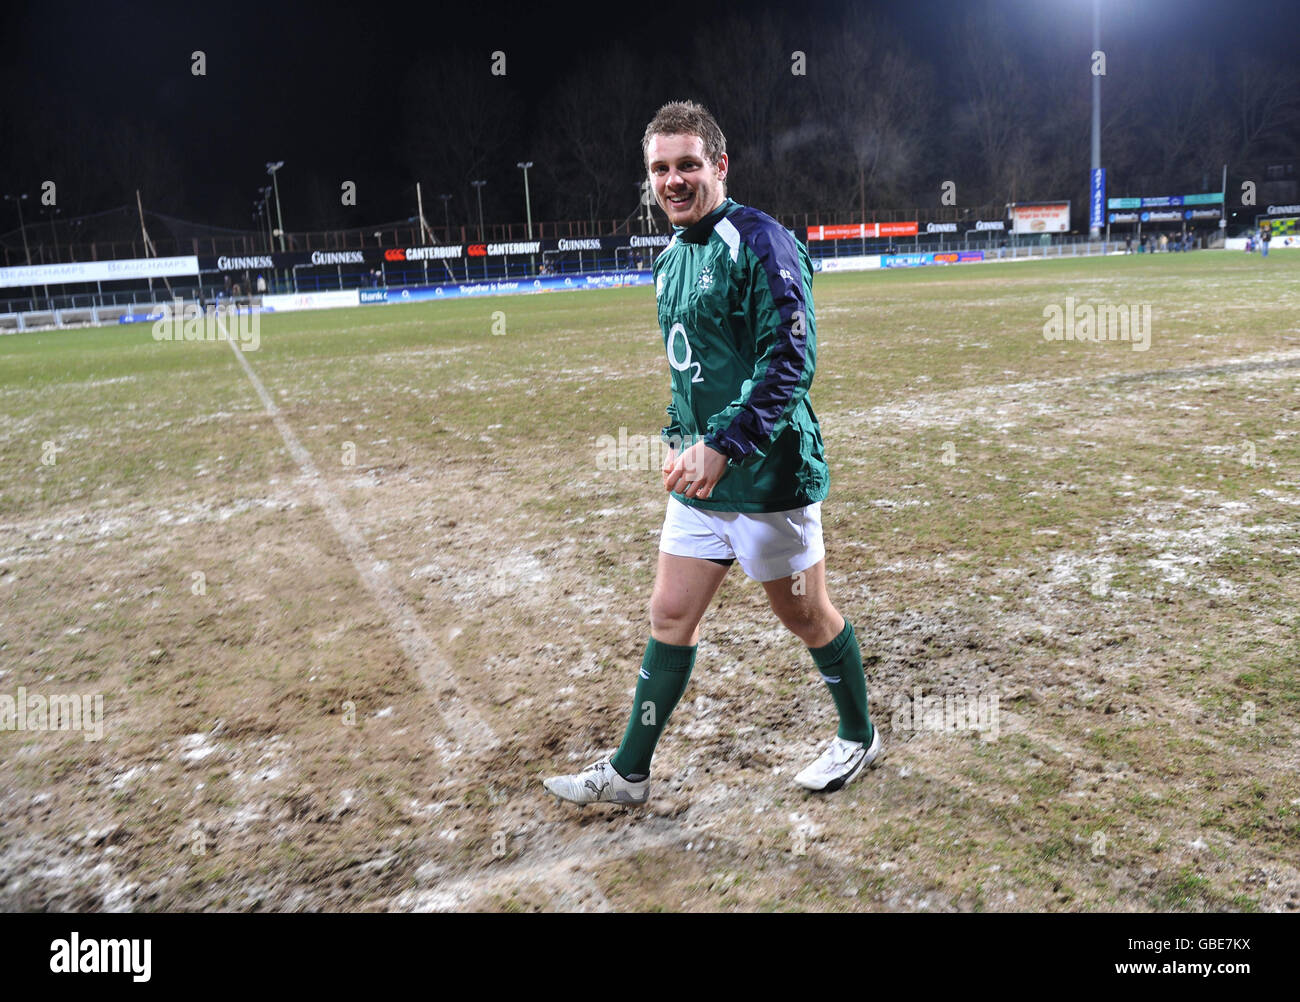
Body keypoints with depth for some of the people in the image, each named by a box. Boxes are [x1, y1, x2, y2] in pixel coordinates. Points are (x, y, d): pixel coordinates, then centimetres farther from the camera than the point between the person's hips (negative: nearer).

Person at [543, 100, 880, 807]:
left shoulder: (757, 241, -14)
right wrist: (679, 439, 14)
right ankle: (628, 773, 22)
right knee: (670, 617, 11)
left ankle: (858, 738, 34)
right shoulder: (672, 258, 13)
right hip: (700, 478, 8)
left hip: (767, 477, -8)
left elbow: (790, 360, -21)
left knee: (805, 616, 9)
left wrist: (722, 446, -25)